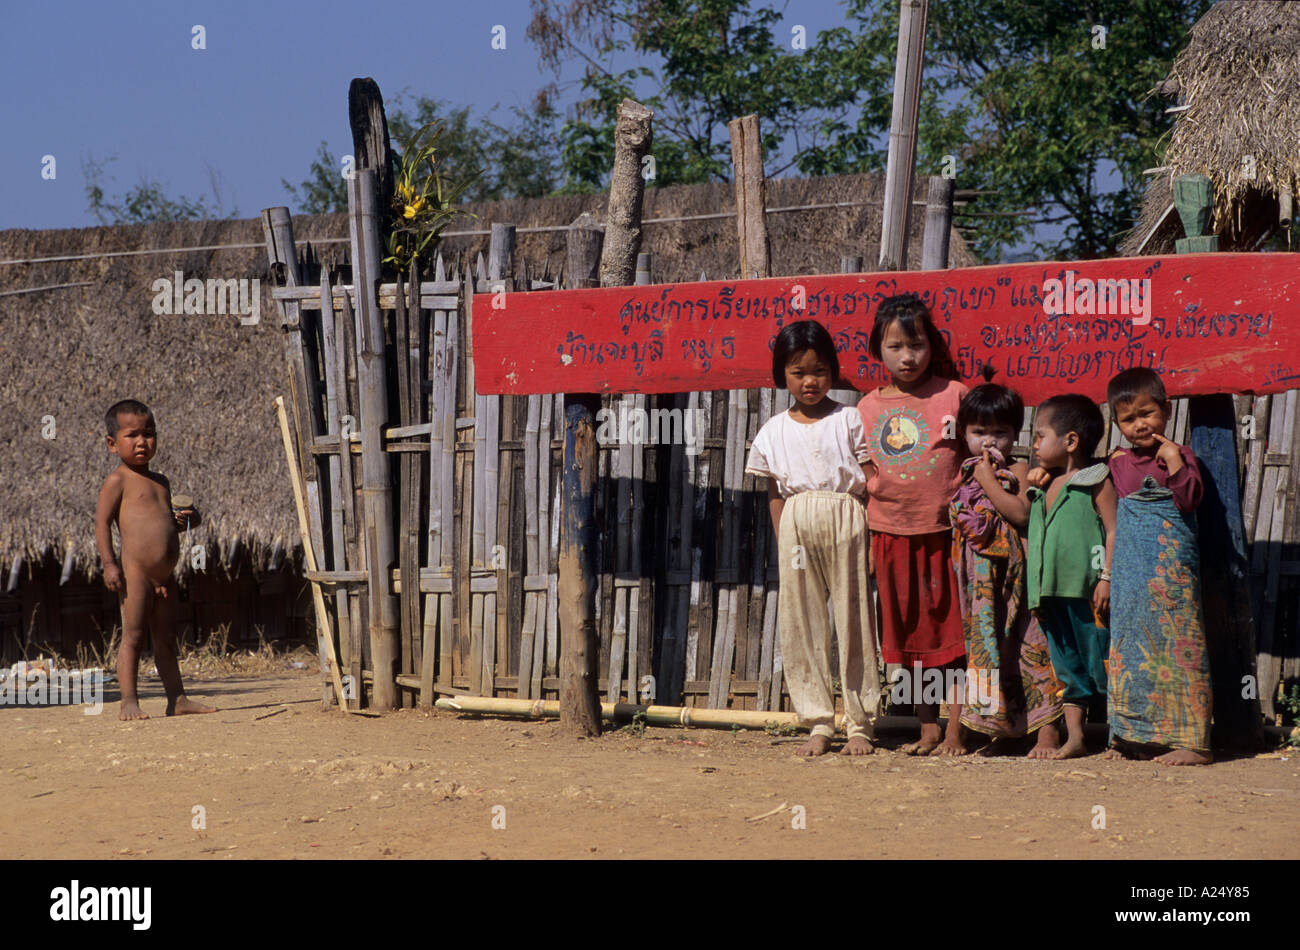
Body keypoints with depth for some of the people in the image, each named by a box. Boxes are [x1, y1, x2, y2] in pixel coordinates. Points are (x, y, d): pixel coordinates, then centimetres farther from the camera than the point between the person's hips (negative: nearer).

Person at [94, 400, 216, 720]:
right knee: (133, 637, -7)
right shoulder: (118, 480, -5)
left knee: (165, 639, 13)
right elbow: (102, 521, -10)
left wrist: (185, 518, 7)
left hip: (164, 577, 8)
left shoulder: (160, 481, 18)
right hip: (135, 573, -8)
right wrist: (109, 564, -19)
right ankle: (129, 702, -4)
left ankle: (177, 699, 17)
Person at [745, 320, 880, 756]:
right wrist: (783, 543, 5)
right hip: (797, 527, 2)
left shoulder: (849, 421, 3)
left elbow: (870, 480, 3)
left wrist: (870, 533, -5)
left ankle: (860, 724, 8)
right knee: (801, 623, 2)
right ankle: (818, 723, 10)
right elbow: (774, 492, 12)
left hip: (846, 522, -2)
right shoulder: (774, 431, 9)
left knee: (854, 619, 0)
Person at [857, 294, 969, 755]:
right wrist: (863, 542, 7)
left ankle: (955, 730, 7)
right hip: (892, 536, 3)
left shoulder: (954, 395, -2)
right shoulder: (868, 408, 5)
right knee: (910, 635, 10)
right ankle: (928, 729, 22)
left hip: (946, 532, -3)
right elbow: (864, 478, 11)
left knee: (952, 631, -1)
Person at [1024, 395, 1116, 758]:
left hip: (1087, 591, -7)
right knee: (1066, 665, 11)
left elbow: (1113, 530, -12)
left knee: (1100, 659, -2)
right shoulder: (1042, 486, 16)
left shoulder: (1096, 481, -6)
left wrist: (1106, 578, -17)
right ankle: (1074, 738, 17)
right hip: (1053, 592, 8)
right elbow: (1028, 526, 27)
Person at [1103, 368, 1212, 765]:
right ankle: (1134, 737, 18)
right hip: (1131, 568, 7)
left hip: (1170, 564, -7)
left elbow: (1190, 499, -18)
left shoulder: (1177, 455, -5)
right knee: (1130, 646, 9)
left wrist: (1175, 463, -27)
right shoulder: (1119, 462, 13)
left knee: (1176, 642, -8)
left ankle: (1192, 741, -6)